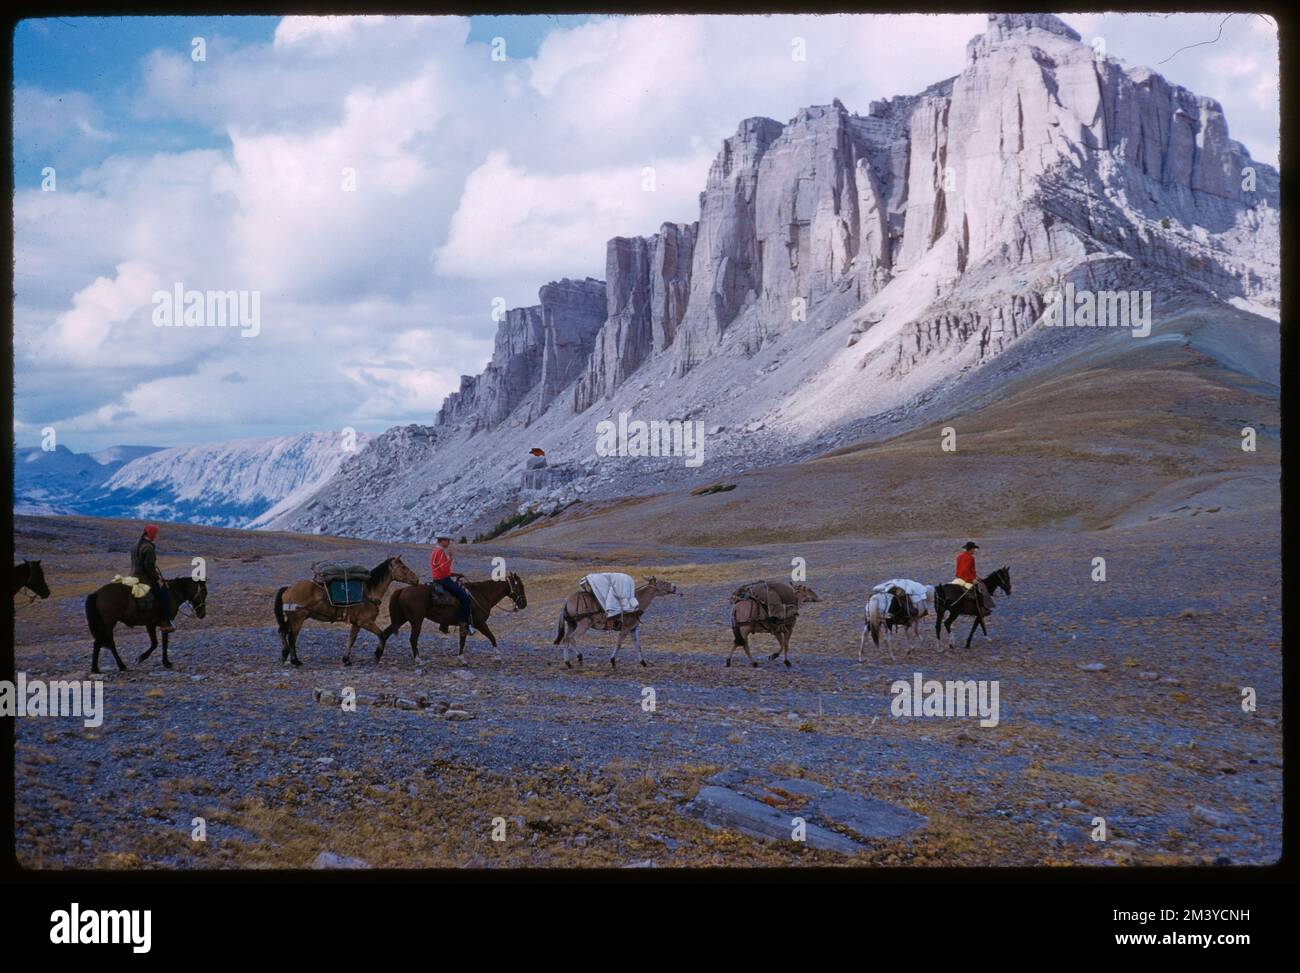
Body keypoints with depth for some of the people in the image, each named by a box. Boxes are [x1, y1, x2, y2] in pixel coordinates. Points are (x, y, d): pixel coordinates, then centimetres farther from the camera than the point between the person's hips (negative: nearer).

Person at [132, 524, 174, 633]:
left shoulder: (137, 544, 12)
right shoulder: (148, 547, -19)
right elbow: (149, 566, -25)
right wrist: (158, 579, -14)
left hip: (135, 576, 10)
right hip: (145, 579, -10)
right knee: (165, 595, -6)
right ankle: (165, 623, -8)